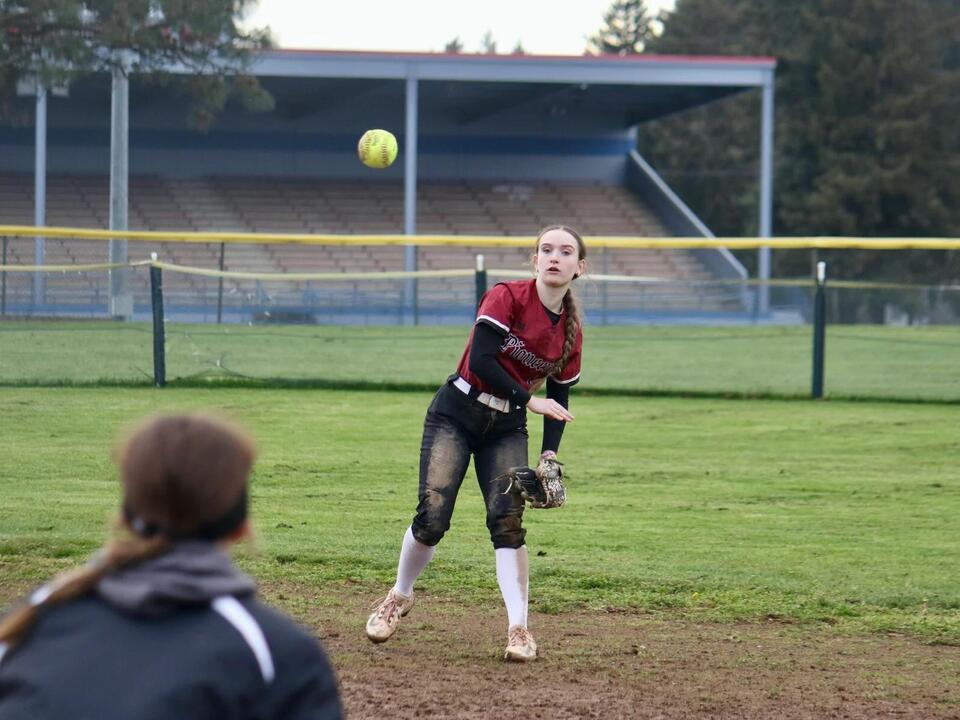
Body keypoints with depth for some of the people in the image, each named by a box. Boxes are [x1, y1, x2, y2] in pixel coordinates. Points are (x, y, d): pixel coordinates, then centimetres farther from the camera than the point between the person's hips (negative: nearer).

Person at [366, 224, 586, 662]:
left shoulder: (571, 331, 2)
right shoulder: (507, 298, -12)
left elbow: (559, 400, 10)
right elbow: (481, 361, -22)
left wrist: (549, 454, -4)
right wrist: (529, 400, -21)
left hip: (507, 429, 3)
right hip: (456, 414, -3)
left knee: (507, 520, -13)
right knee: (432, 518, -10)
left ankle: (518, 627, -10)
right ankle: (399, 597, 16)